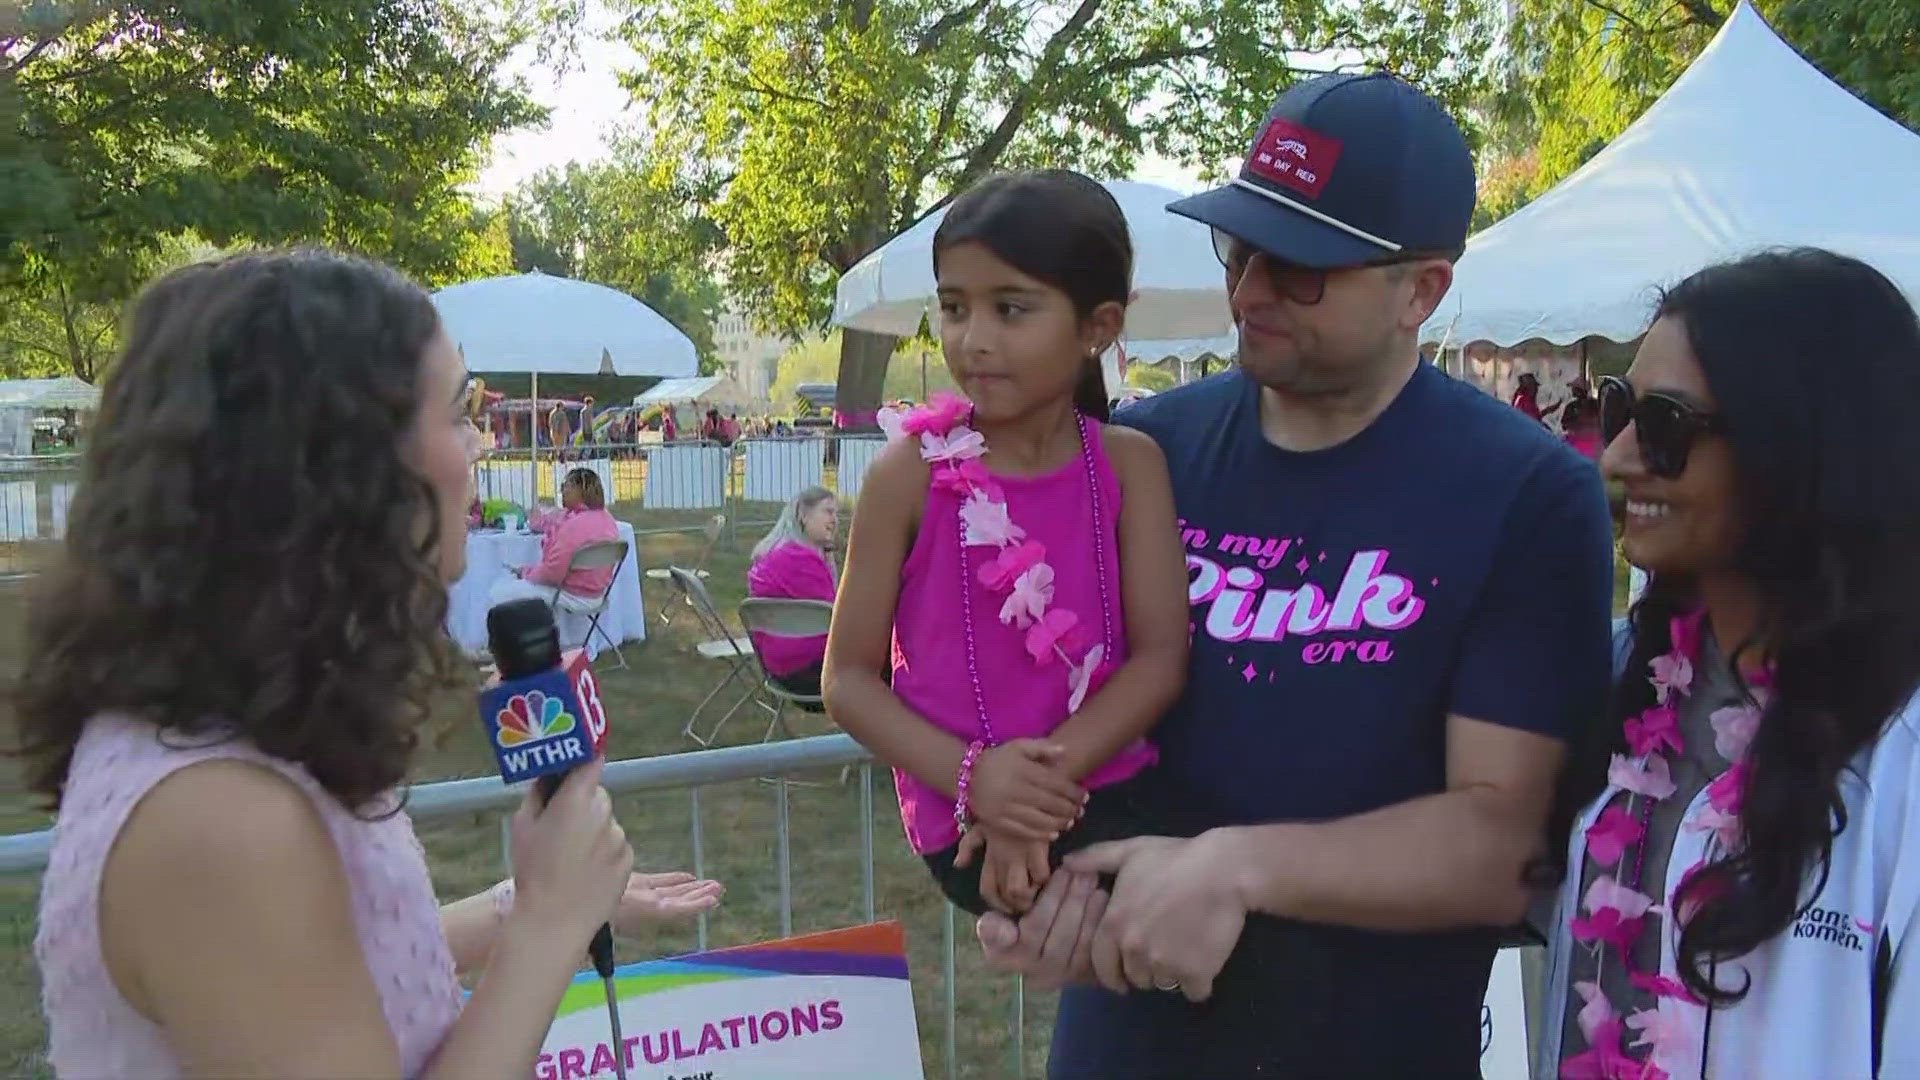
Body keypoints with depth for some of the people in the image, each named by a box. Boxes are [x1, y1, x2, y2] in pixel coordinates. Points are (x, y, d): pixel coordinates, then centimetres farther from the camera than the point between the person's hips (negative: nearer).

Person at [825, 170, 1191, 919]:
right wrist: (971, 777, -18)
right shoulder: (911, 473, -6)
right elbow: (849, 679, -3)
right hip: (968, 816, -4)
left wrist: (1053, 774, -19)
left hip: (1106, 789, 4)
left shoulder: (1128, 464, 0)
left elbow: (1161, 653, -5)